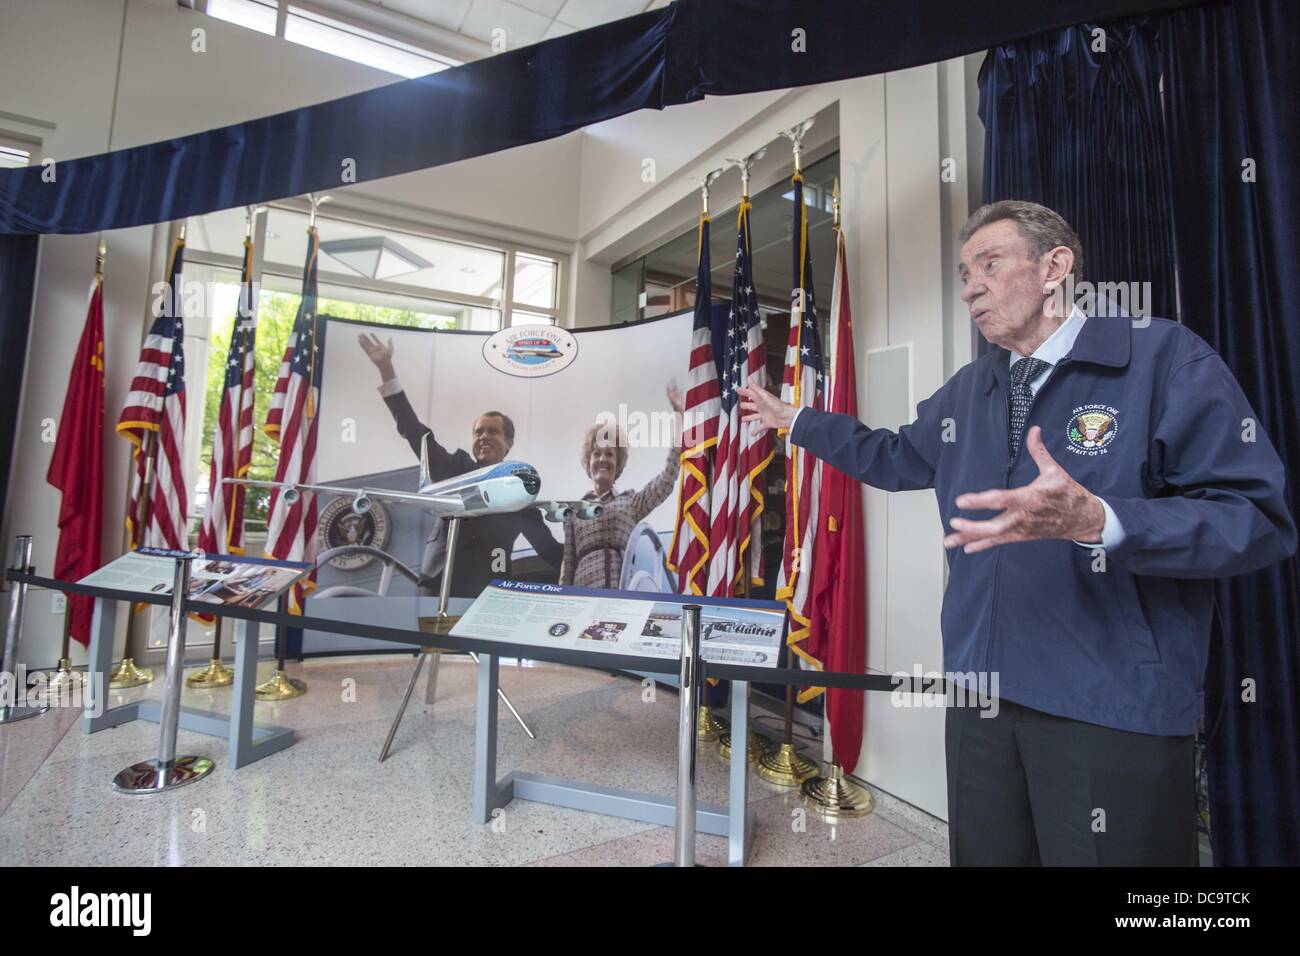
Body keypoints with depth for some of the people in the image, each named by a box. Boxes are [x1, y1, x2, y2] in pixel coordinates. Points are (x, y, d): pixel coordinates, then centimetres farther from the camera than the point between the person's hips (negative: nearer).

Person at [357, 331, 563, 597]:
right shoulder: (456, 468, 9)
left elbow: (549, 549, 13)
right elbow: (415, 431, 1)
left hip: (487, 597, 0)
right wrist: (385, 367, -5)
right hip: (437, 587, 0)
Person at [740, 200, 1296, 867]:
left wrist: (1098, 521, -30)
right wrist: (793, 419, 22)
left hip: (1116, 708, -5)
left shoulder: (1166, 356, -9)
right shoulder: (967, 390, 11)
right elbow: (895, 457, 23)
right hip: (981, 693, 6)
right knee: (984, 852, 19)